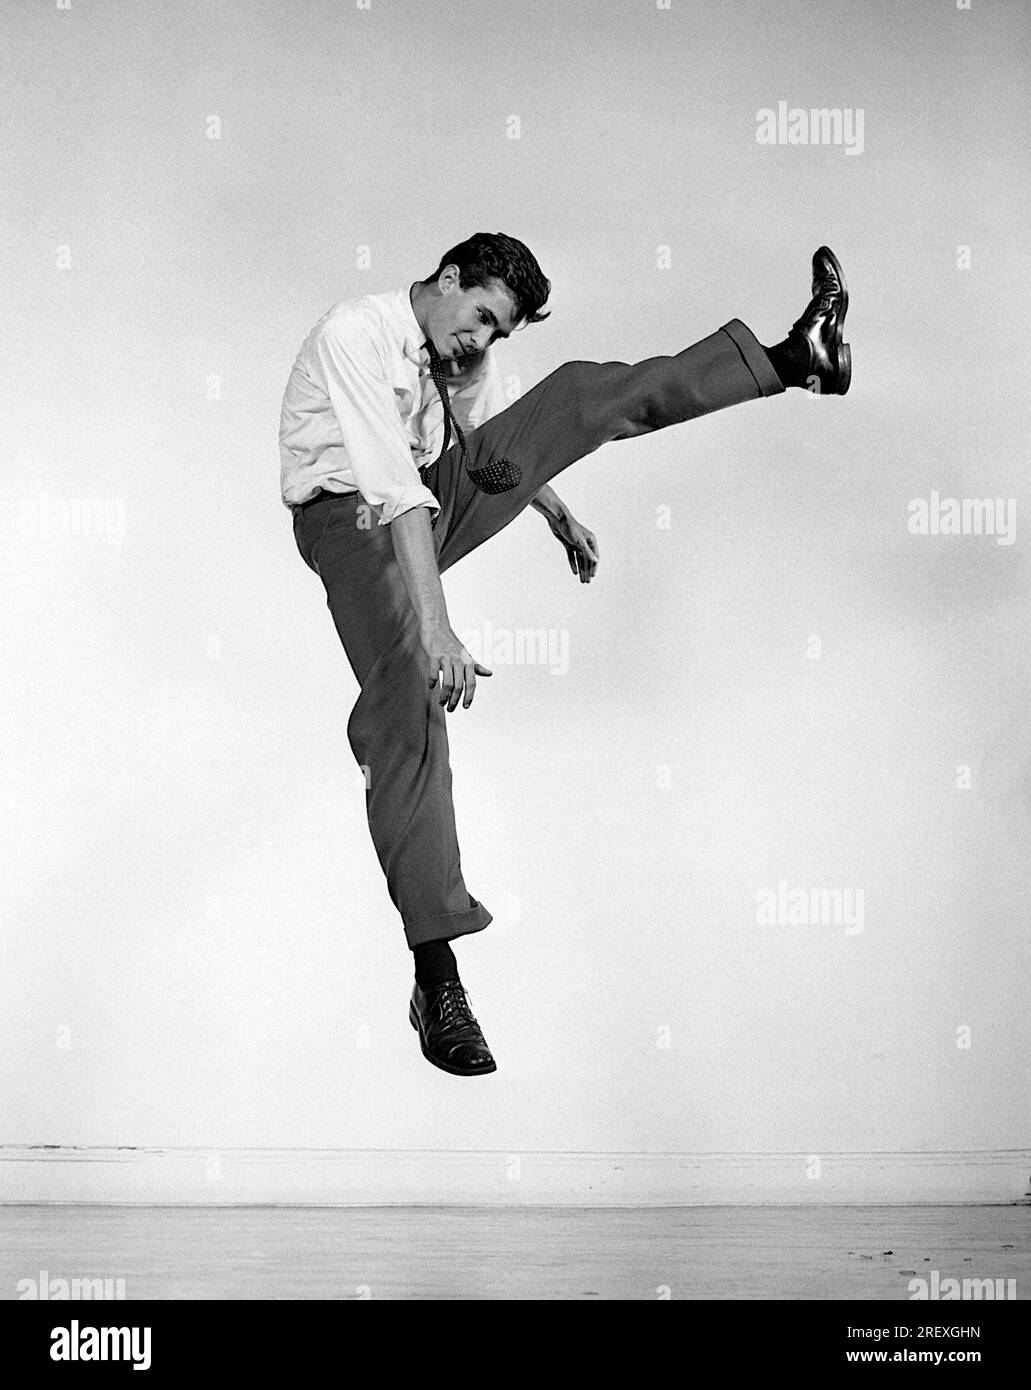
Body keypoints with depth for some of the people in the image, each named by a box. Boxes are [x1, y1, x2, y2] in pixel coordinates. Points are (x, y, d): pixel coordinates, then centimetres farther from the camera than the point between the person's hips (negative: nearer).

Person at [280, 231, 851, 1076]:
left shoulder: (468, 349, -2)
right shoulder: (357, 339, -27)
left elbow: (505, 434, 20)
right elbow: (394, 491, -36)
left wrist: (559, 514, 32)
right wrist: (435, 630, -41)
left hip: (441, 493, 8)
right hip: (354, 520, -8)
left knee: (581, 396, -2)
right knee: (413, 703, -24)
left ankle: (792, 359, -4)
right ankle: (437, 980, -28)